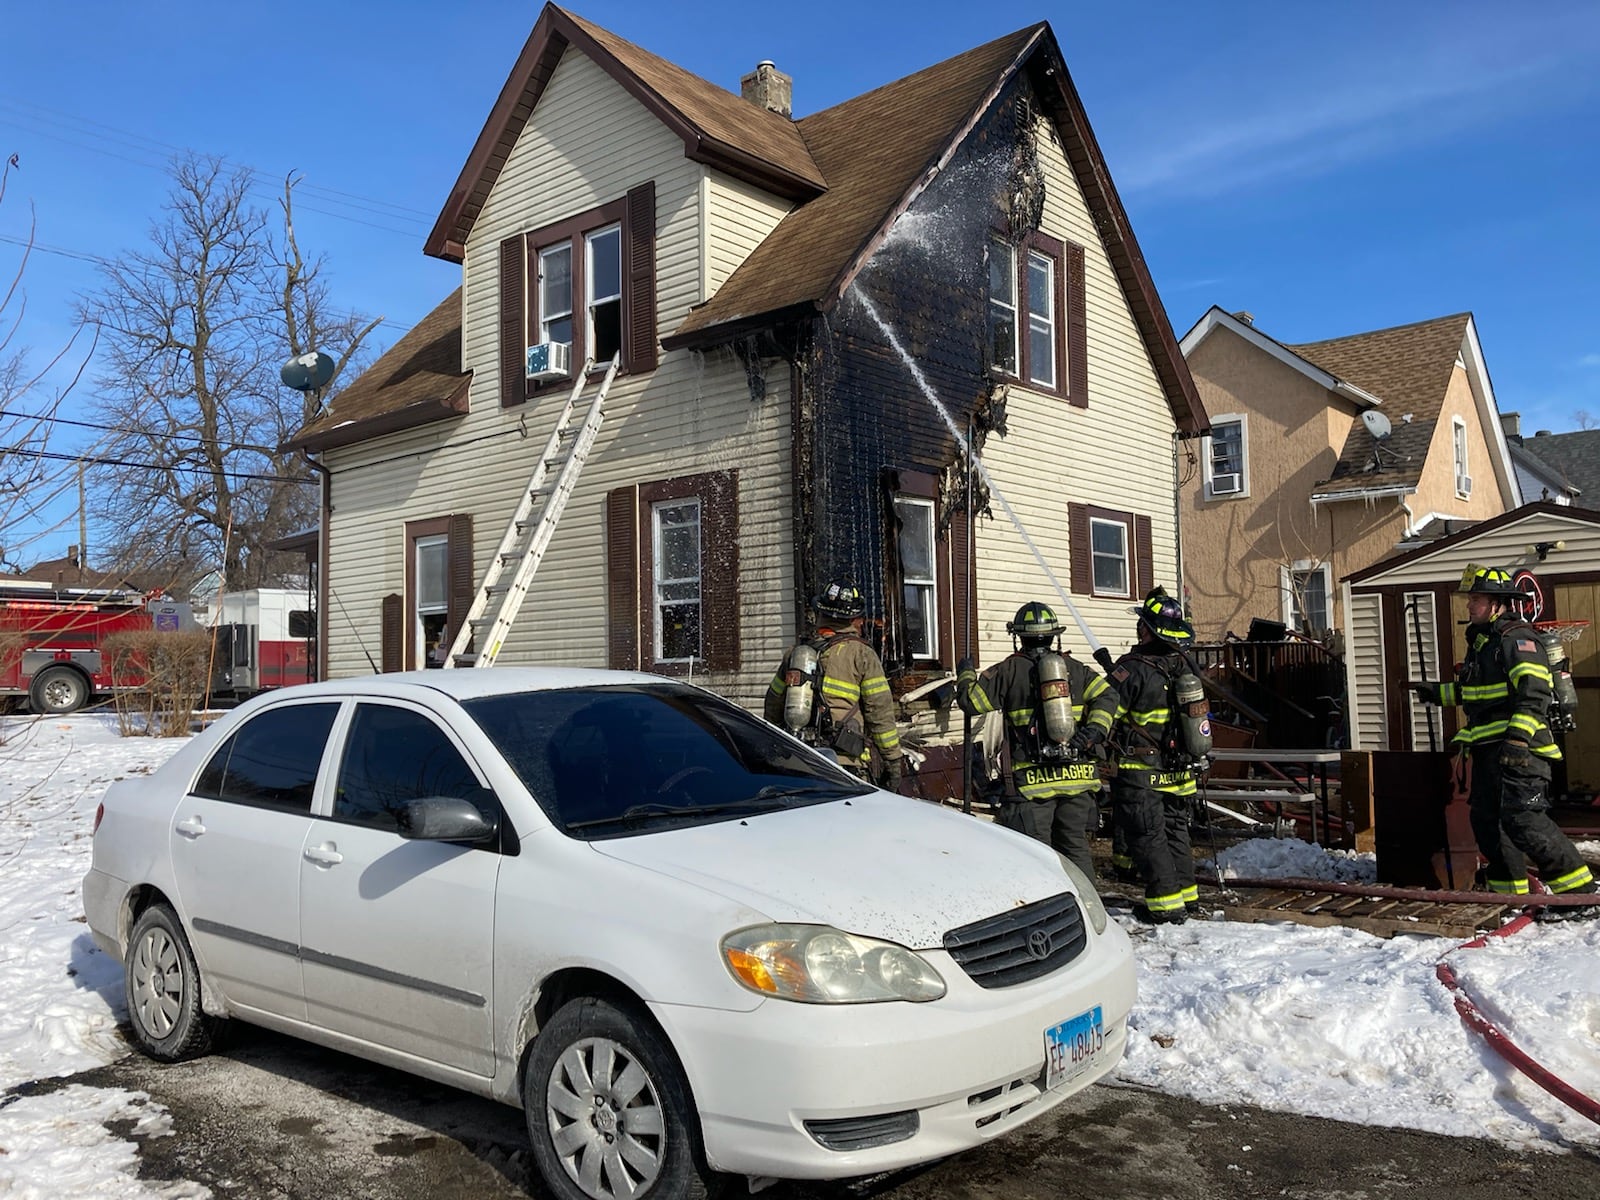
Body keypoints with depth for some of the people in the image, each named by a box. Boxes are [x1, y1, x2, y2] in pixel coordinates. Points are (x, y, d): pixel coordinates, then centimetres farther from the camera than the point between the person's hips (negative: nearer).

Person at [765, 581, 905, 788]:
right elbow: (881, 714, -3)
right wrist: (894, 763, 4)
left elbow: (773, 707, 21)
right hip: (844, 763, -5)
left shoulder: (795, 652, 15)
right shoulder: (861, 655, 0)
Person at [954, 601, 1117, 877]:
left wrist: (966, 674, 17)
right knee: (1076, 848, 15)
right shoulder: (1075, 668, 10)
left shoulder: (1009, 671, -2)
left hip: (1032, 781, -4)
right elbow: (1106, 696, -3)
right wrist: (1094, 732, -8)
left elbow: (970, 701, -1)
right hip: (1076, 777, 4)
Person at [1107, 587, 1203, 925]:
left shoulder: (1135, 668, -19)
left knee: (1146, 836, 1)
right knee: (1174, 830, 19)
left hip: (1140, 774, -8)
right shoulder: (1182, 668, 5)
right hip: (1177, 772, 8)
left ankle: (1166, 905, 3)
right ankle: (1187, 894, 29)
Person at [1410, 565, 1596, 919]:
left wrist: (1518, 738, -30)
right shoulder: (1480, 641, 18)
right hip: (1488, 749, 10)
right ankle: (1510, 894, 21)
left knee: (1523, 821, -16)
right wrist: (1437, 693, 31)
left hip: (1519, 750, -10)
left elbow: (1533, 694, -22)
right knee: (1486, 820, 11)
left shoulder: (1518, 638, -11)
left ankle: (1580, 893, -8)